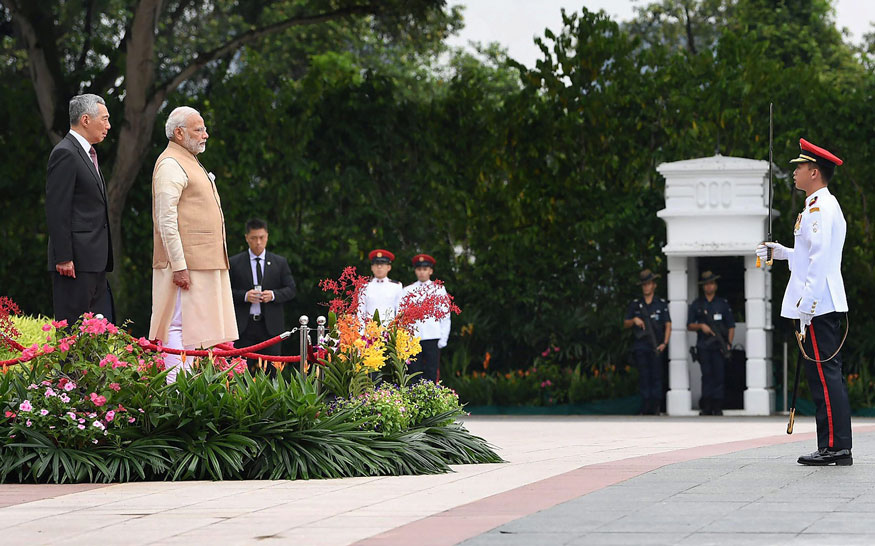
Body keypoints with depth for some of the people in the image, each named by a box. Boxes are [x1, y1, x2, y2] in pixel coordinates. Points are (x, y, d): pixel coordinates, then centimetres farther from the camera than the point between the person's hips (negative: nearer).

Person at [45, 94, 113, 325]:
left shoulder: (87, 153, 20)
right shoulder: (65, 154, -11)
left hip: (95, 259, 10)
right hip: (76, 261, -10)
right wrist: (63, 258, -20)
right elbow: (56, 209, -17)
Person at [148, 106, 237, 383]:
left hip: (205, 262, 10)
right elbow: (166, 220, -19)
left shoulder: (190, 163, 22)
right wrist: (179, 265, -24)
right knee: (180, 327, -11)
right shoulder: (170, 165, -11)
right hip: (186, 265, -10)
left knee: (190, 328, 9)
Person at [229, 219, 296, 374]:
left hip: (271, 326, 1)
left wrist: (273, 295, -11)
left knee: (271, 370, -1)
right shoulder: (234, 263, 7)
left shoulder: (280, 262, 12)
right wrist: (245, 296, -15)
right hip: (244, 325, -1)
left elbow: (291, 290, 7)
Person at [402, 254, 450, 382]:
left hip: (432, 338, -1)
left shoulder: (439, 289, 9)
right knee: (414, 374, -1)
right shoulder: (407, 291, 12)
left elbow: (445, 315, 8)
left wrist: (443, 339, 0)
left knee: (431, 374, -4)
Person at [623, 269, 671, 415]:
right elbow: (625, 324, 16)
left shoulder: (661, 304, 9)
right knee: (644, 376, -2)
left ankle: (655, 407, -2)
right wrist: (634, 320, -5)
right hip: (640, 346, 1)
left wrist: (664, 343, -7)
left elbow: (668, 326, 5)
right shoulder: (635, 304, 13)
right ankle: (645, 408, -1)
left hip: (656, 347, -1)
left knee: (656, 376, -5)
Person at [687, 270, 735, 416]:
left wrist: (728, 344, -1)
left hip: (719, 347, 0)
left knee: (719, 376, -5)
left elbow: (731, 326, 10)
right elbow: (690, 326, 12)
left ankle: (717, 408, -2)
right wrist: (701, 326, -8)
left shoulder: (723, 304, 11)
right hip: (703, 347, 0)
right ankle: (706, 407, 0)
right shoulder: (696, 305, 12)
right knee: (707, 376, -3)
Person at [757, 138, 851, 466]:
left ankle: (836, 447, -10)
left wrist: (806, 304, -22)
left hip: (817, 305, -11)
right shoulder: (825, 205, 20)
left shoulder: (819, 207, -13)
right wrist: (782, 253, 23)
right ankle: (835, 448, 11)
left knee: (824, 374, -10)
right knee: (825, 374, 10)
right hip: (826, 305, 11)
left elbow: (821, 258, -20)